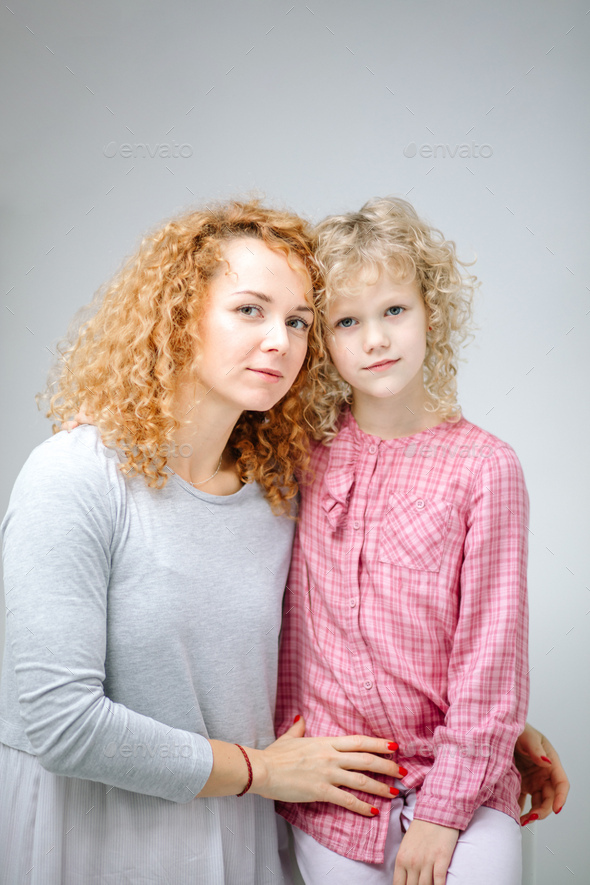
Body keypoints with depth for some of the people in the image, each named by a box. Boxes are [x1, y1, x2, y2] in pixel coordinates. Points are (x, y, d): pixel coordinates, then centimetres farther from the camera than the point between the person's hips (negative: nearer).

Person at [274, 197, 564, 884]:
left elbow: (490, 652, -11)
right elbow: (291, 623, 5)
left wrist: (443, 809, -11)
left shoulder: (483, 465, -12)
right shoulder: (309, 453, -3)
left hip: (453, 776, -2)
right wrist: (282, 753, 6)